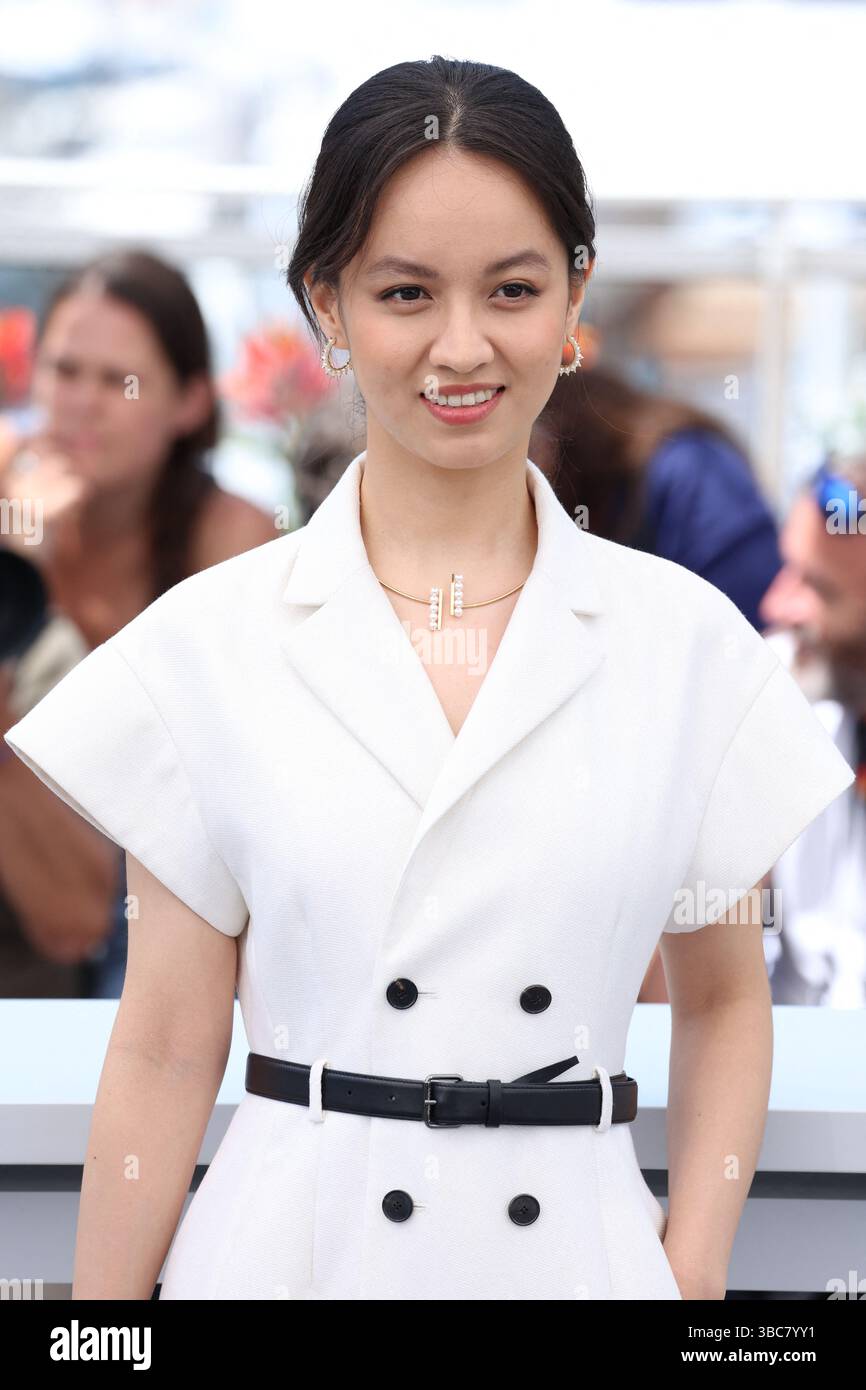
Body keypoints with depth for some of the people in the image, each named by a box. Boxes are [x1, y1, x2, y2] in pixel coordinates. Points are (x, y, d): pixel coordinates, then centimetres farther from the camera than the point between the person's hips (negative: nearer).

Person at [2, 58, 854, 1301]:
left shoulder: (687, 640, 0)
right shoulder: (212, 641, -3)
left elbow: (723, 1000, 8)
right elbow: (167, 1052, -2)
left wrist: (696, 1271, -4)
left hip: (573, 1247, 1)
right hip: (293, 1244, -1)